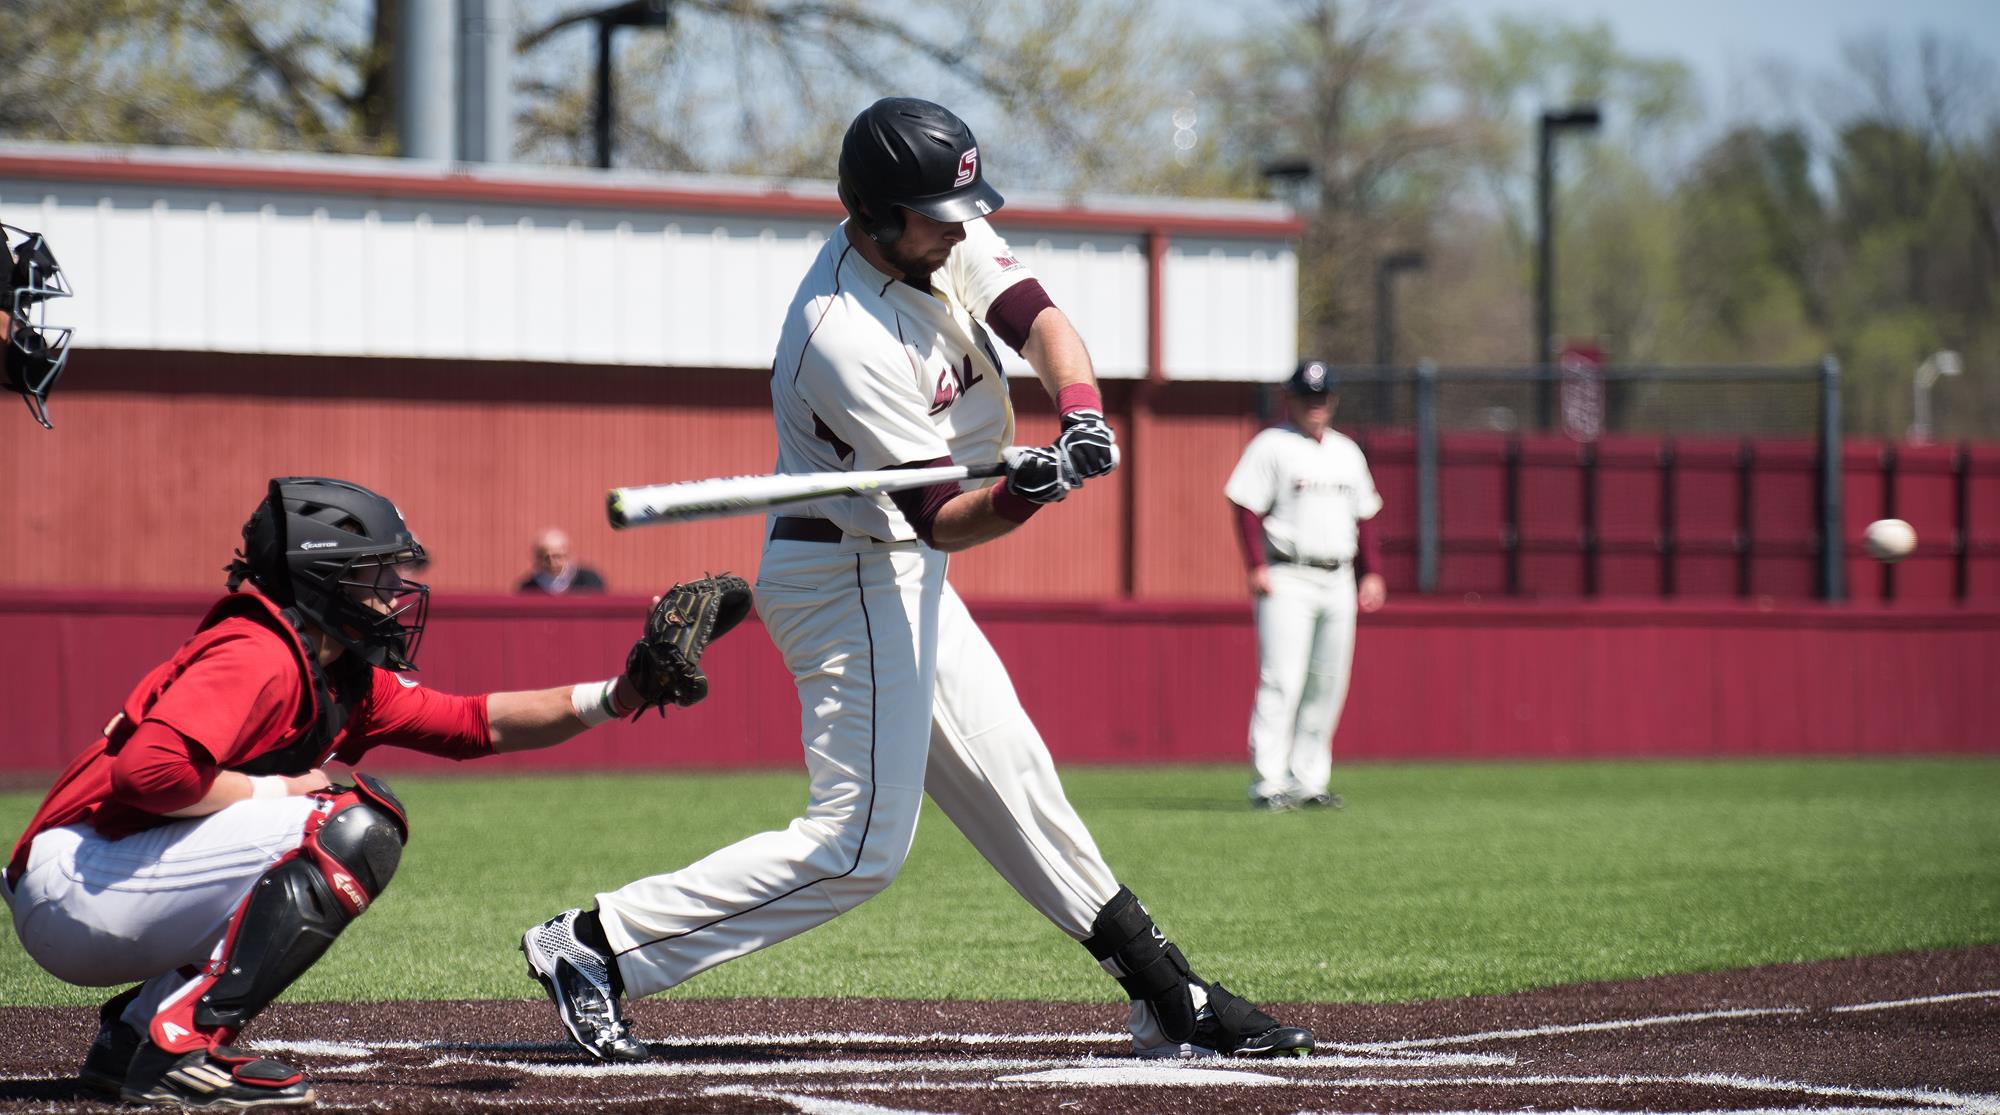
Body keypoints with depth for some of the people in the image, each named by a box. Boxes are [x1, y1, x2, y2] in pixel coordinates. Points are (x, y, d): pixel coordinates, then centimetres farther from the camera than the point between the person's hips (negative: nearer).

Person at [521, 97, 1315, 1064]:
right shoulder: (846, 338, -28)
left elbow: (1038, 322, -11)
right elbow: (943, 518, -27)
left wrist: (1082, 417, -31)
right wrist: (1025, 493, -47)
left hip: (898, 579, 10)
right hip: (850, 580, -10)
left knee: (1011, 779, 15)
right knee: (859, 846, -12)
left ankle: (1172, 1001, 23)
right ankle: (597, 946, -12)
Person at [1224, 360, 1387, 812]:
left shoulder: (1347, 452, 17)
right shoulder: (1271, 446, -1)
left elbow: (1364, 515, 21)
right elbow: (1247, 506, -7)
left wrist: (1372, 572, 12)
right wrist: (1257, 566, -16)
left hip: (1338, 581, 6)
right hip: (1288, 579, -6)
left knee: (1327, 685, 6)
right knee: (1282, 681, -13)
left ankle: (1309, 782, 12)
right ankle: (1269, 783, -15)